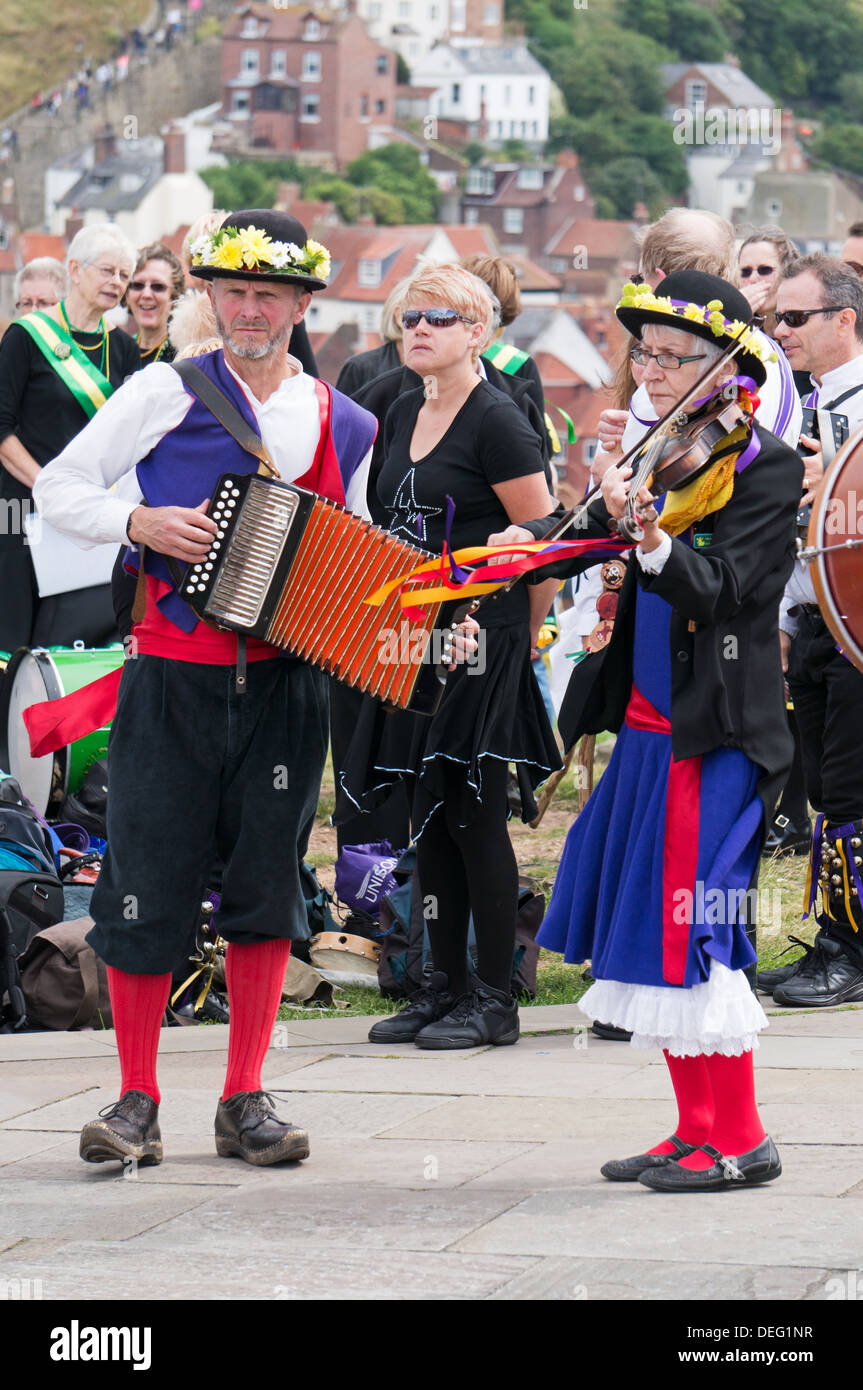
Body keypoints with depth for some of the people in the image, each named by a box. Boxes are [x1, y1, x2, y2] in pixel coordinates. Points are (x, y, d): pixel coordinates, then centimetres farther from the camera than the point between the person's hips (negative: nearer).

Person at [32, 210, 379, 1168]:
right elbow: (59, 487, 2)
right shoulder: (167, 394, 2)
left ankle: (245, 1101, 13)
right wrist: (140, 524, -14)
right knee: (148, 884, -3)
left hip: (284, 684, 3)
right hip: (173, 682, -2)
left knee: (266, 883, 4)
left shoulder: (346, 426, 11)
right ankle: (137, 1100, 7)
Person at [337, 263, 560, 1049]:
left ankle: (494, 1000, 0)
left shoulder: (495, 422, -11)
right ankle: (445, 988, 16)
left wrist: (523, 632, -5)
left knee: (474, 818, -6)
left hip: (482, 646, -8)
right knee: (430, 816, 9)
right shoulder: (405, 415, 13)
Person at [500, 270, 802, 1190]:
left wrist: (653, 540, -37)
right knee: (651, 936, 11)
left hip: (716, 735, -8)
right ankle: (696, 1130, 19)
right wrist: (528, 540, -5)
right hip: (649, 726, 8)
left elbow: (721, 588, -21)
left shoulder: (767, 467, -10)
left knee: (691, 934, -9)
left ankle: (738, 1140, -1)